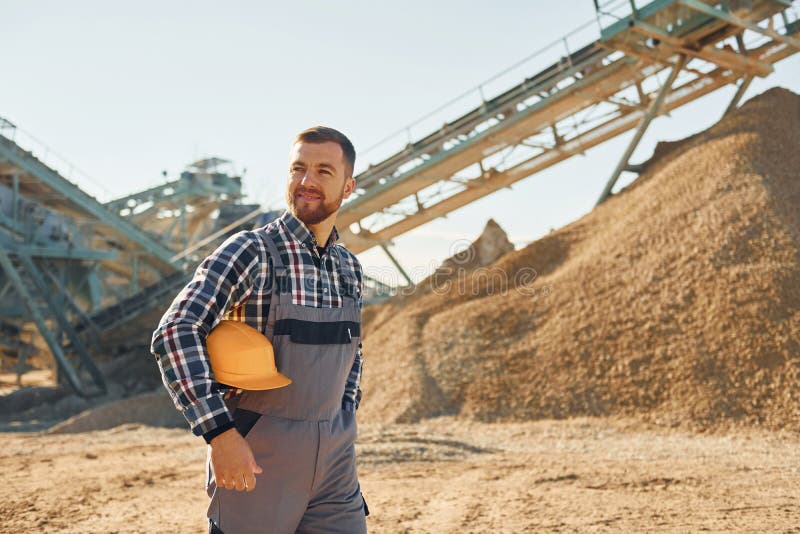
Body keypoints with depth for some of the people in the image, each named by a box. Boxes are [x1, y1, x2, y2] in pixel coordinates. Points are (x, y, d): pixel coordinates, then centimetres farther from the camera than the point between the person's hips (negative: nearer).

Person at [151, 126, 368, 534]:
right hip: (256, 461, -5)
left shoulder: (350, 267, 8)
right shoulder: (250, 252, -12)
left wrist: (345, 418, 12)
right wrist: (219, 433, -28)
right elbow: (175, 334, -22)